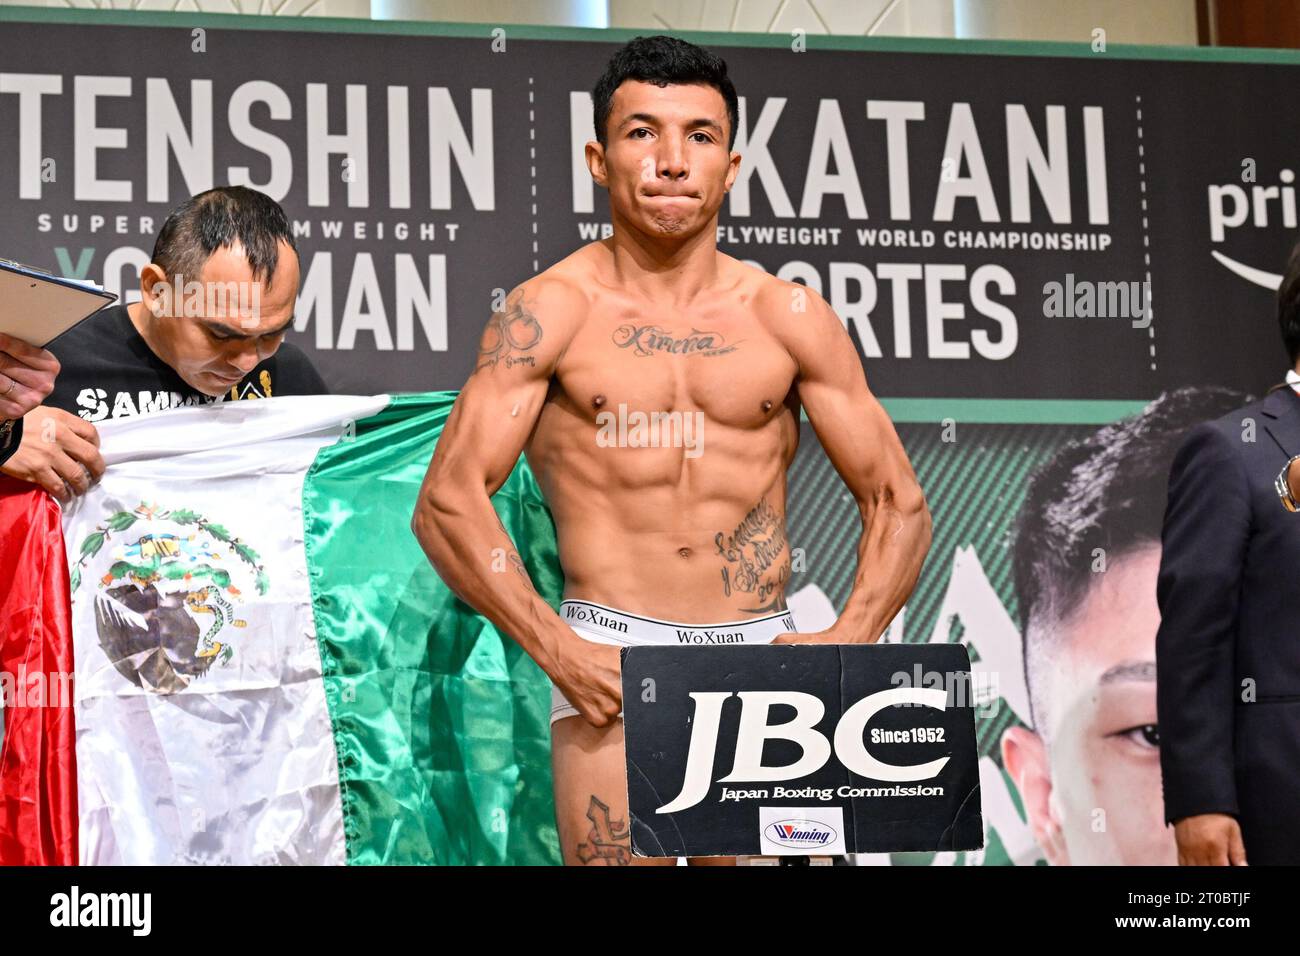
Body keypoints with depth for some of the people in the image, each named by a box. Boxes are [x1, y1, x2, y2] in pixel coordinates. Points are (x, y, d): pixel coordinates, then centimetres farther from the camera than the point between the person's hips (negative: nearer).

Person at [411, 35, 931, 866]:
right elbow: (448, 500, -5)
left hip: (763, 658, 3)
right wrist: (555, 649, -14)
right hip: (614, 659, -2)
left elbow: (900, 503, 11)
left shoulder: (790, 318, 9)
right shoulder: (550, 312, 2)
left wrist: (848, 640, -5)